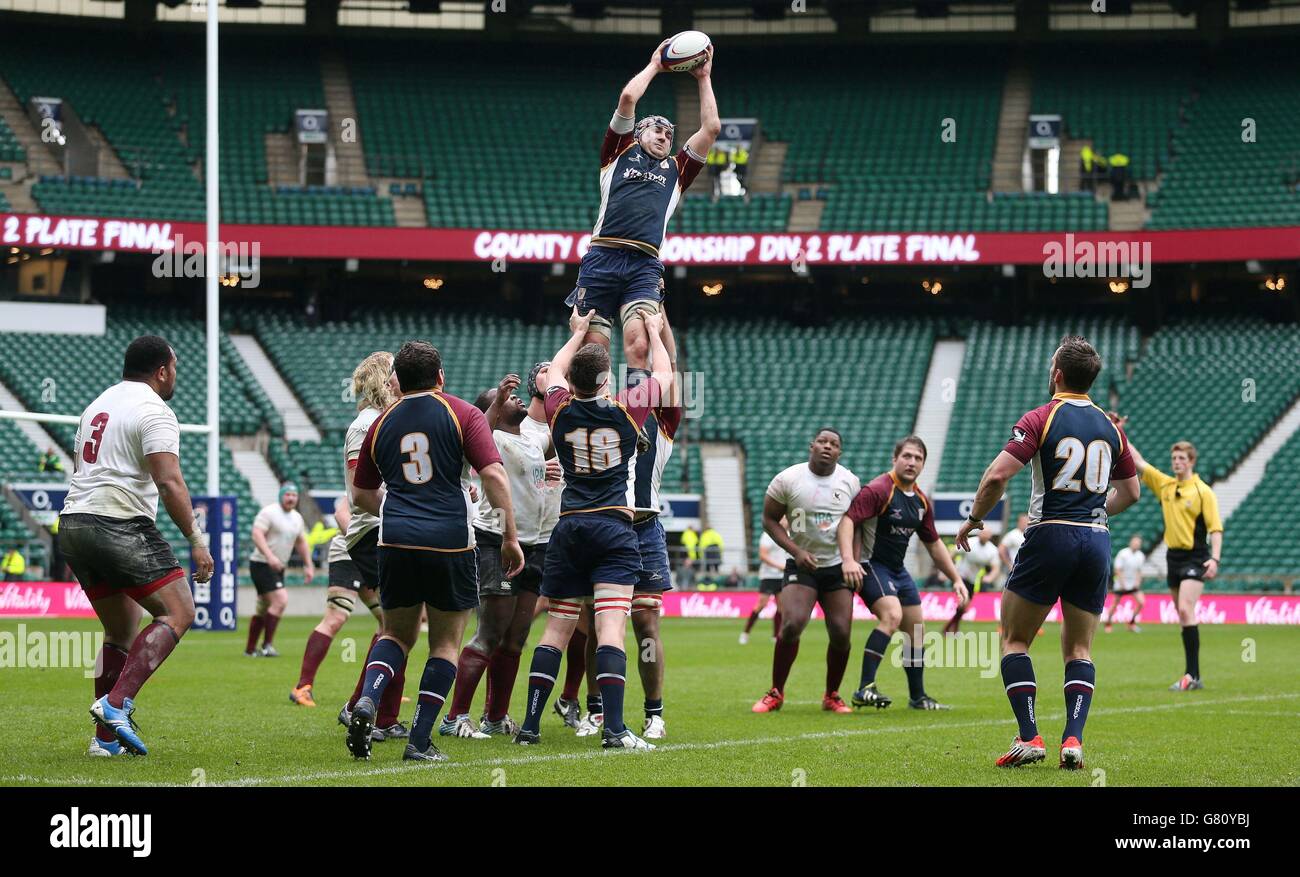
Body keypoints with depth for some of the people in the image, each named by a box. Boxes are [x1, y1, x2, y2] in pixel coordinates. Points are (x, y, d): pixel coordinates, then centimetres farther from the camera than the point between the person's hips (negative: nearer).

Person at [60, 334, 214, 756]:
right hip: (122, 527, -9)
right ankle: (117, 702, -19)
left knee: (122, 631, 16)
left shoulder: (97, 405, 20)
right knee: (178, 612, -5)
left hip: (74, 521, 9)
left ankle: (106, 738, 10)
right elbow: (170, 484, -17)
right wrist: (196, 540, -14)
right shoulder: (154, 412, -7)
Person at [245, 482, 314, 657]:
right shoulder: (269, 512, -12)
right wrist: (270, 556, -35)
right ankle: (267, 645, -16)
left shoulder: (297, 518, 13)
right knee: (280, 600, -20)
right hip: (262, 565, -8)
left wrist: (308, 566, 17)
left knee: (264, 609, 12)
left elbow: (301, 543, 24)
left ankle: (250, 649, 19)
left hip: (277, 568, 8)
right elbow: (257, 535, -23)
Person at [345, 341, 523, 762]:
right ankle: (419, 741, 4)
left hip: (396, 540, 3)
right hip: (450, 543, -3)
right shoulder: (463, 414, 1)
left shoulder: (382, 423, 13)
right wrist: (510, 537, -5)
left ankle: (367, 700, -9)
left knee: (397, 633, 19)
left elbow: (362, 495, 22)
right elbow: (494, 475, -10)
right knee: (446, 643, 10)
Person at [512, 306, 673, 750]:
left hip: (568, 528, 3)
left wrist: (578, 333, 41)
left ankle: (530, 724, 4)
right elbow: (664, 375, 18)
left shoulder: (561, 411, 4)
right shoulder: (627, 409, -2)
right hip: (615, 528, -3)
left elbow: (554, 371, 28)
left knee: (556, 628, 7)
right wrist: (654, 331, 32)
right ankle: (614, 727, -22)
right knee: (610, 627, -12)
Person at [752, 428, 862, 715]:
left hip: (837, 567, 3)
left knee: (841, 633, -6)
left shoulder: (850, 482, 2)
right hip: (802, 565, -3)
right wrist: (796, 551, -13)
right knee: (792, 624, -21)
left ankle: (832, 696, 16)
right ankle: (775, 693, -4)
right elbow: (769, 520, -1)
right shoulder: (788, 480, -8)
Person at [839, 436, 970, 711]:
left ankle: (917, 697, 23)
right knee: (892, 615, -28)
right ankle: (865, 689, -30)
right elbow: (848, 520, -27)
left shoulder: (922, 502, 9)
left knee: (916, 629, 10)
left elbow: (934, 544, 20)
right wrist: (848, 559, -41)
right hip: (871, 566, -9)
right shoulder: (878, 490, -17)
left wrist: (956, 578, 17)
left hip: (898, 570, 9)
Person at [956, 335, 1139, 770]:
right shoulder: (1109, 427, 11)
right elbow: (1130, 492, 21)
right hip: (1096, 539, 5)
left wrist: (973, 519, 0)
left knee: (1014, 638, 7)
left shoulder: (1041, 419, -6)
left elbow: (997, 475, -15)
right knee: (1079, 648, 11)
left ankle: (1029, 737, -5)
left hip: (1050, 538, -5)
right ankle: (1073, 739, -6)